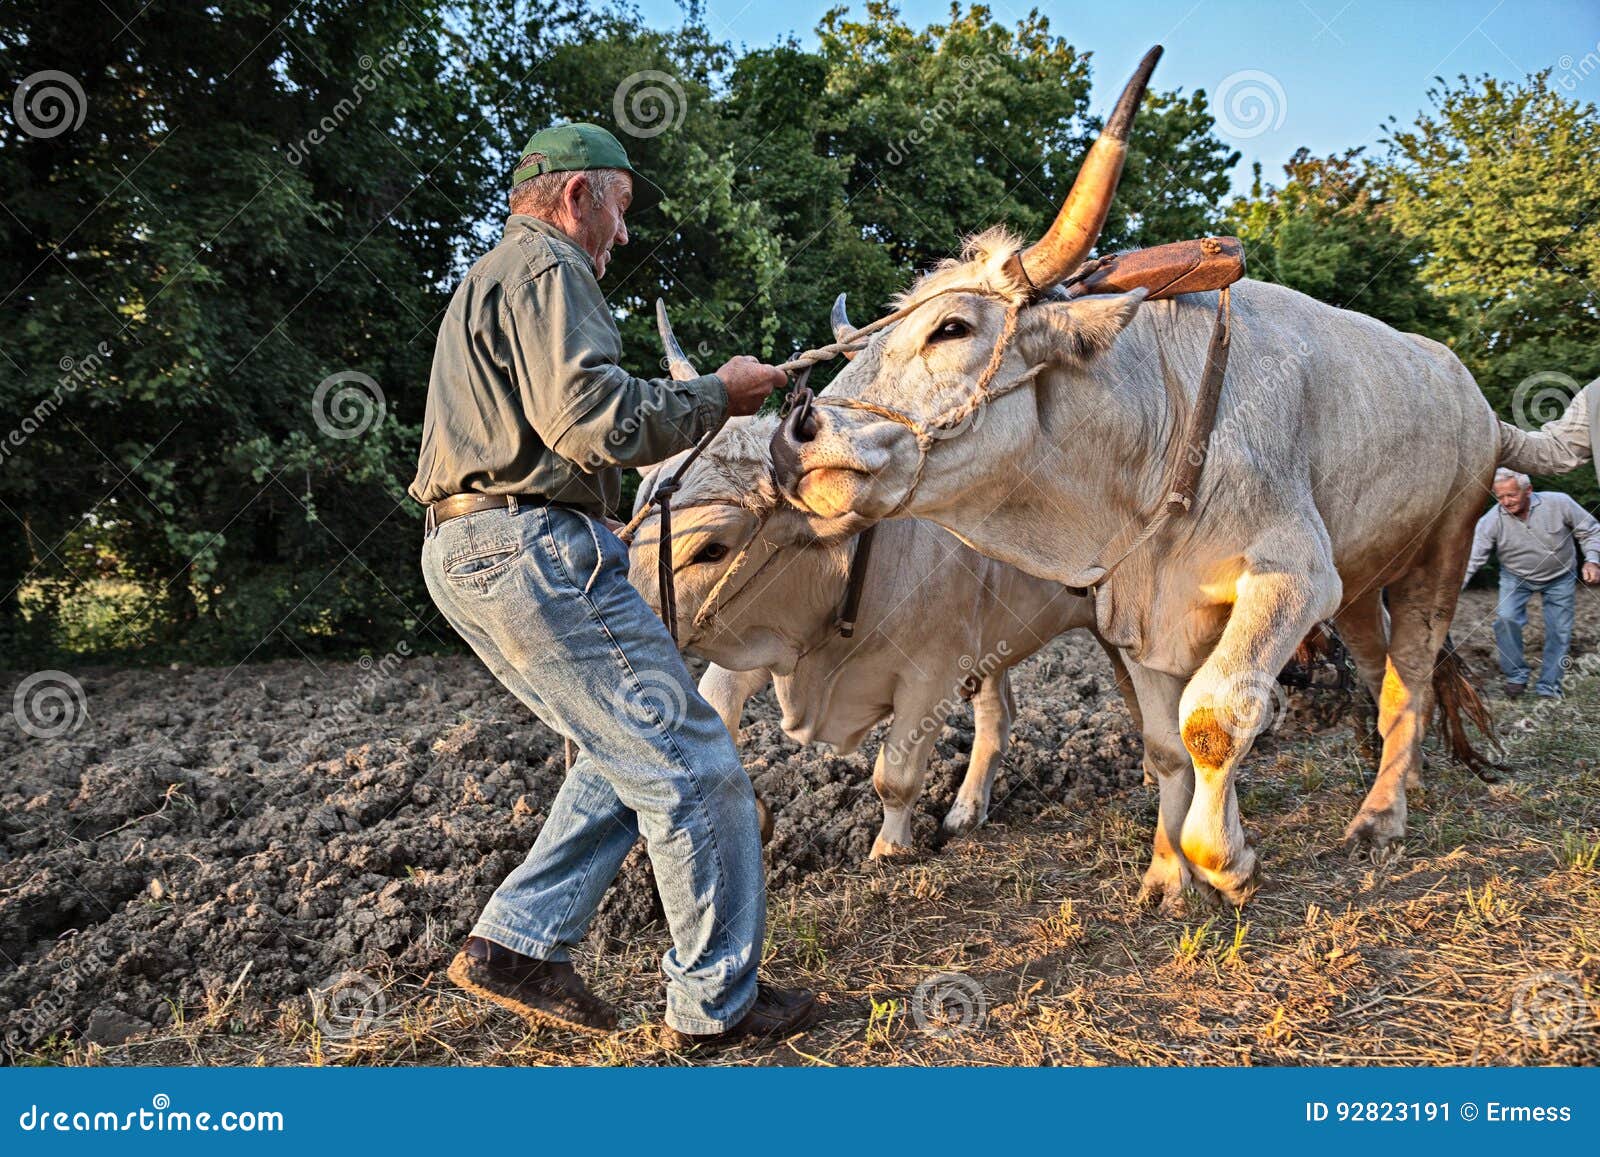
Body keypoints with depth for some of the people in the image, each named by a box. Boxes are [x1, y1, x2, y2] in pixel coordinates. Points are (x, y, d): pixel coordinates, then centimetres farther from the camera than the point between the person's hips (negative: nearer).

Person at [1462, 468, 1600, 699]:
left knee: (1559, 632, 1)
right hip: (1516, 577, -1)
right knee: (1506, 618, -22)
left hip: (1559, 578, 1)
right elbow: (1470, 560, -25)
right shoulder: (1491, 521, -24)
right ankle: (1516, 676, -3)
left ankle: (1548, 688, 16)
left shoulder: (1559, 503, -23)